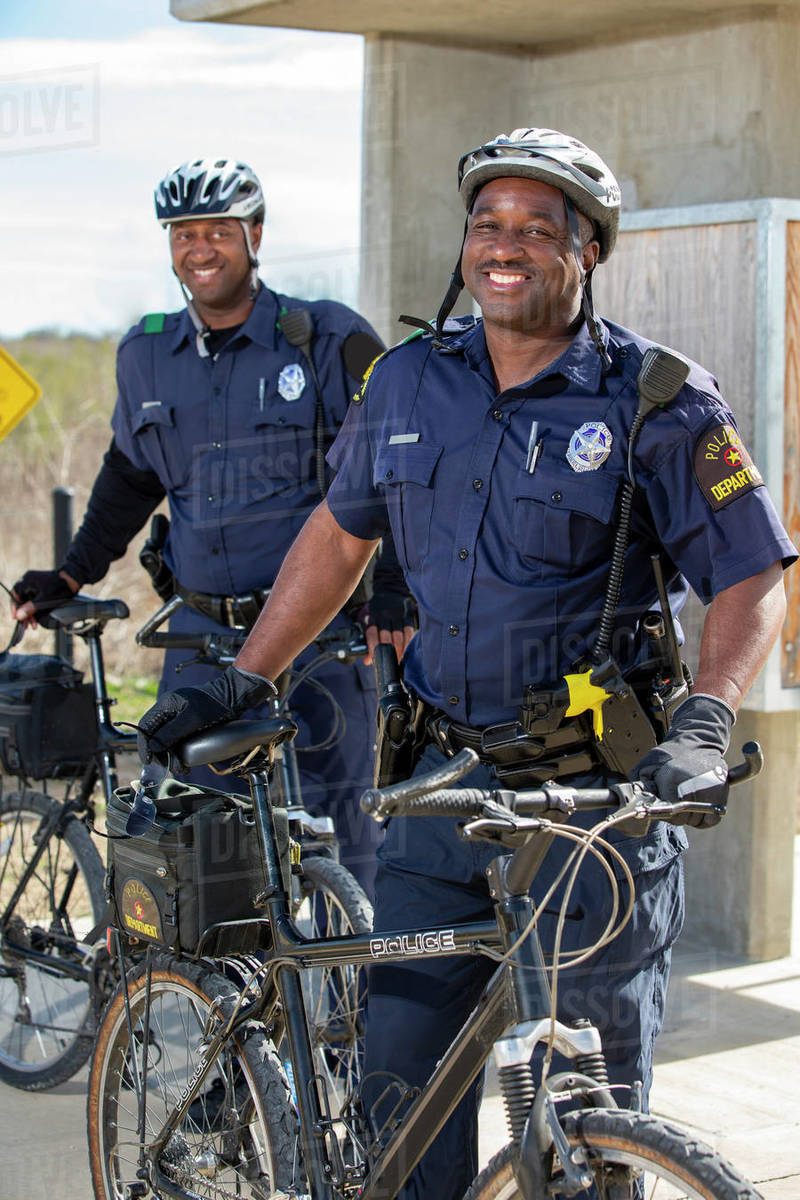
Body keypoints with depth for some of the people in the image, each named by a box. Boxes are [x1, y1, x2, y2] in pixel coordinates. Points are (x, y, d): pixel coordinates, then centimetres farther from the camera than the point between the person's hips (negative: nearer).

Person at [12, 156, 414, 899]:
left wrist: (393, 590, -10)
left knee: (333, 834, 0)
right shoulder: (146, 355, 9)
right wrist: (71, 575, 18)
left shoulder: (328, 340, -4)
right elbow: (129, 476, 24)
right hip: (202, 635, 4)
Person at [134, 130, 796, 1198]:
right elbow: (338, 533, 19)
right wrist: (238, 684, 17)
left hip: (600, 799, -4)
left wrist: (704, 721, -25)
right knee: (404, 1084, 7)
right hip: (446, 788, 4)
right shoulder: (408, 381, 7)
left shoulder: (660, 401, -7)